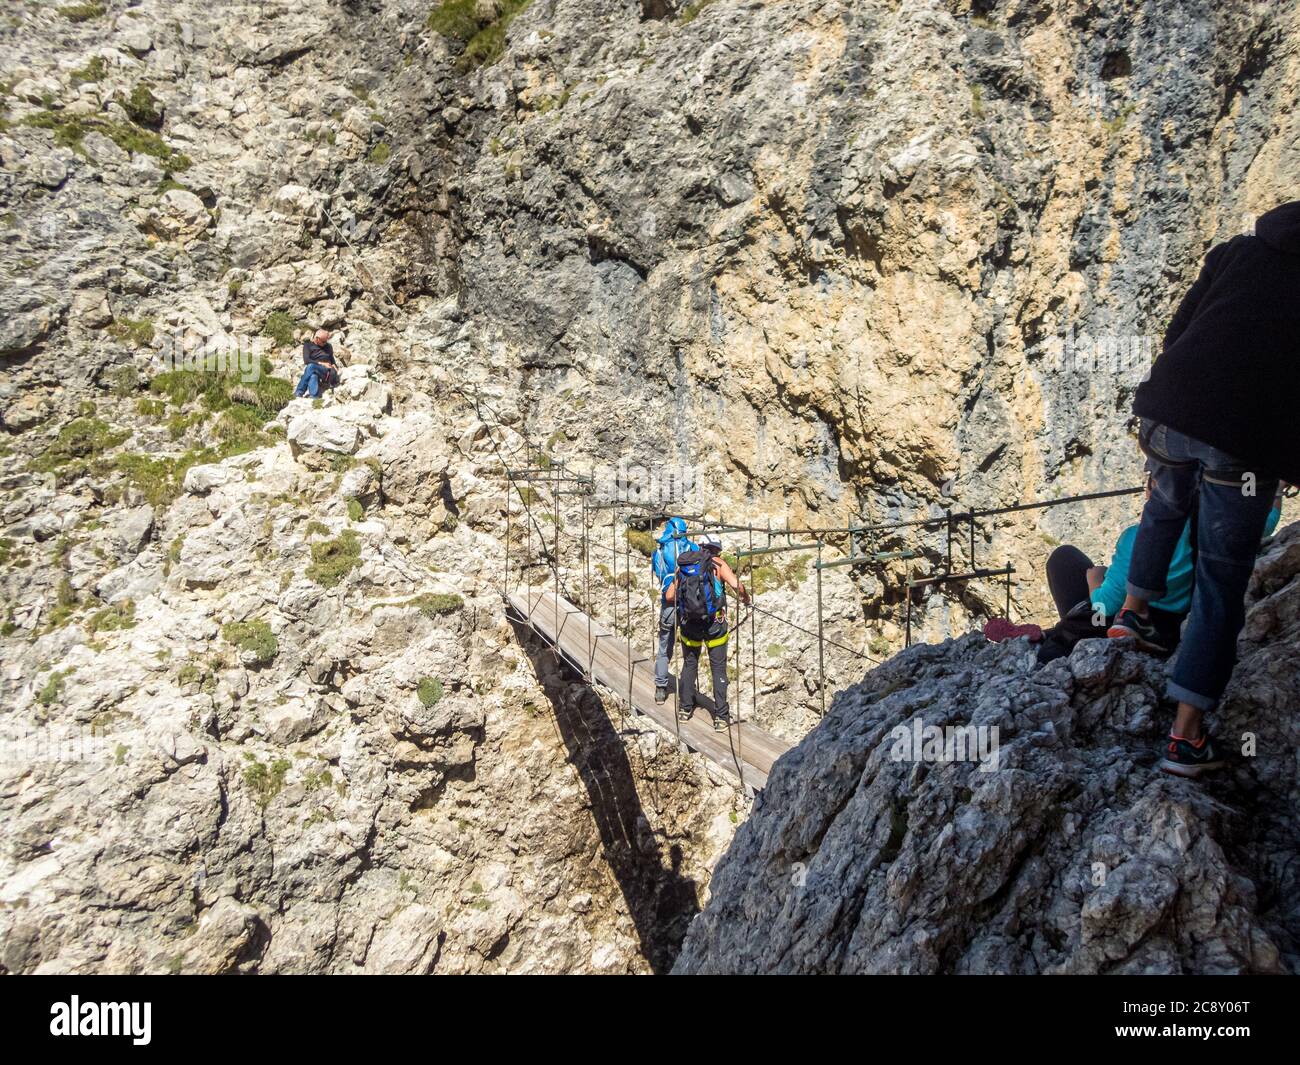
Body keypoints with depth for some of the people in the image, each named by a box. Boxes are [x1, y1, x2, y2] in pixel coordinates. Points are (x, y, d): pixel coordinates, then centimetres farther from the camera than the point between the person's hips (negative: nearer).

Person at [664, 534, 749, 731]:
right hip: (714, 622, -3)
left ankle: (685, 708, 29)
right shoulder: (717, 563, 0)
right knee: (719, 668, 7)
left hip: (688, 623, 3)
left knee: (689, 664, 21)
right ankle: (721, 717, 7)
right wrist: (745, 598, 8)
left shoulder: (683, 565, 10)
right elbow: (736, 586, -13)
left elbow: (669, 596, 8)